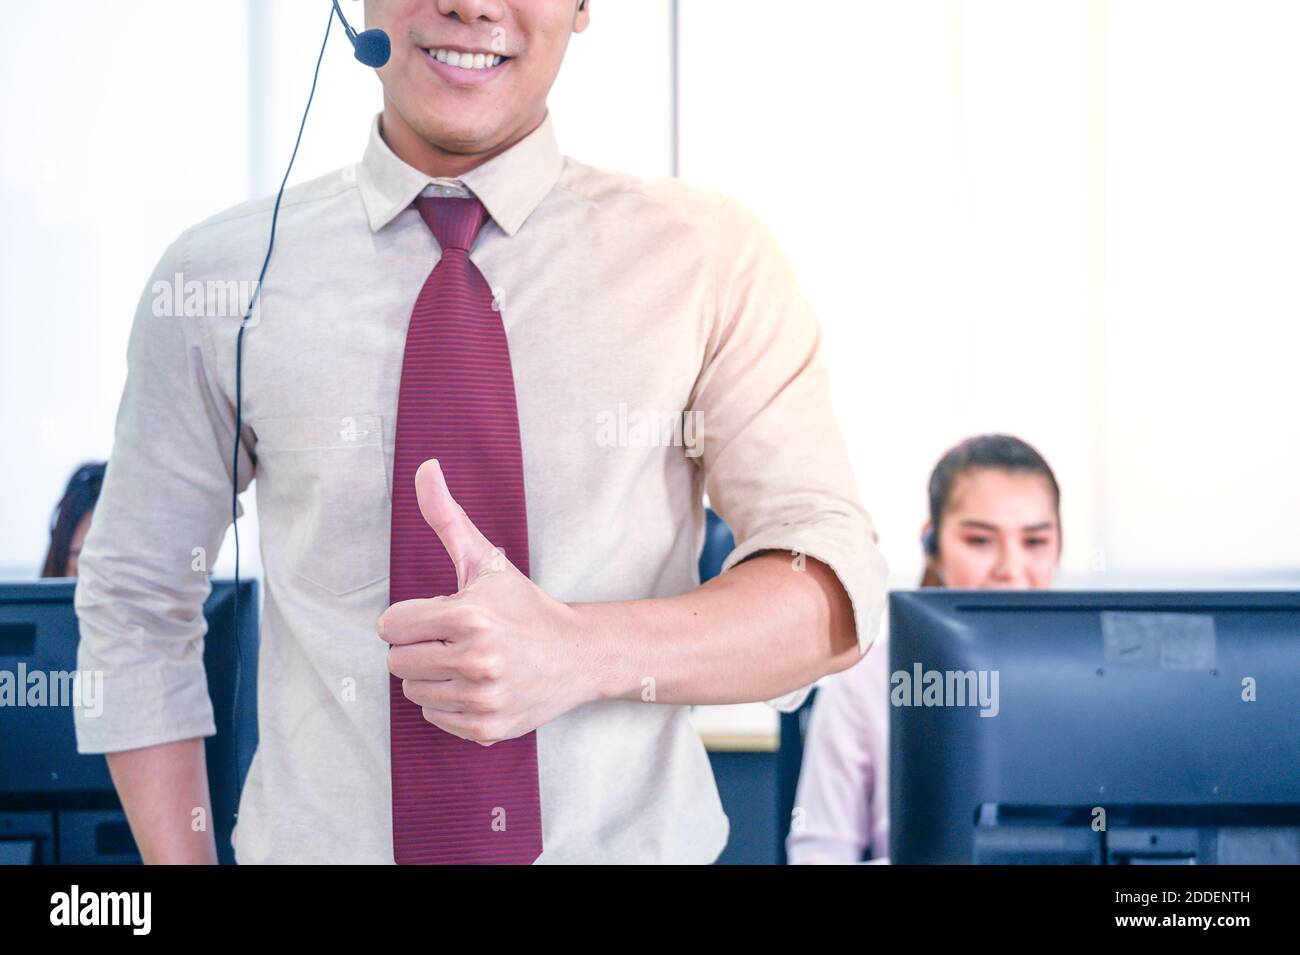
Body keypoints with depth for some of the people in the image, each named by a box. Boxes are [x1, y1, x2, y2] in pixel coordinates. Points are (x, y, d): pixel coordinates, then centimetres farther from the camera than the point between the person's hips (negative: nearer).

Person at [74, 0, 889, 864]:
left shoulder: (712, 257, -6)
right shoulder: (216, 274, -4)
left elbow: (836, 590, -11)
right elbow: (138, 606, 4)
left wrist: (584, 653, -28)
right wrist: (179, 864, -4)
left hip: (633, 843, 0)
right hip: (319, 846, 1)